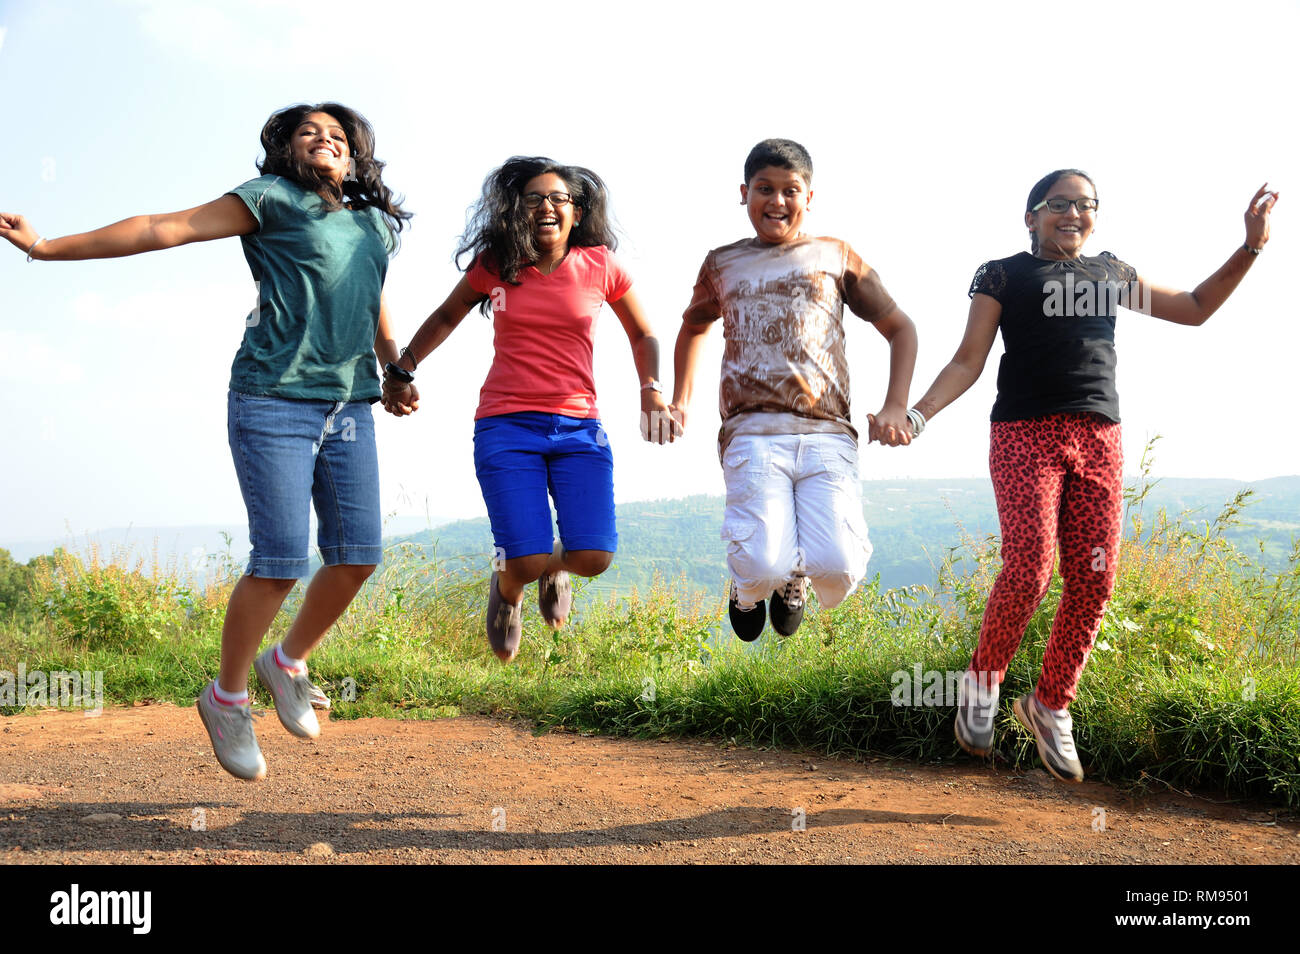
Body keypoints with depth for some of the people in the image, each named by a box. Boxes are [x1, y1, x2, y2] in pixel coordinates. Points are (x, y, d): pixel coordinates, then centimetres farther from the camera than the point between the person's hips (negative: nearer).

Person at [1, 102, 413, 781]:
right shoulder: (273, 199, 1)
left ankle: (288, 662, 25)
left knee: (357, 555, 0)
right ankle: (226, 697, 11)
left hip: (349, 408, 6)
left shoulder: (375, 223, 18)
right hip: (275, 400, -6)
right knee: (281, 559, -10)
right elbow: (166, 229, -2)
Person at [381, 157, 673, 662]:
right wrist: (402, 369, 13)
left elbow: (643, 336, 16)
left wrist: (652, 389, 0)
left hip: (579, 429, 1)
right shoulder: (494, 265, 3)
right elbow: (445, 317, 21)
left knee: (593, 557, -13)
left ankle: (552, 565, 27)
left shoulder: (600, 266, 3)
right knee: (525, 561, -14)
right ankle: (507, 587, 27)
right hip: (506, 426, -1)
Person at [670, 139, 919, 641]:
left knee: (837, 570, -19)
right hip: (752, 433, 0)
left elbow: (900, 328, 20)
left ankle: (795, 575, 19)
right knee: (763, 568, -21)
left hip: (827, 435, 0)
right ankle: (748, 583, 18)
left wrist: (896, 407, 6)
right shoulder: (721, 264, 19)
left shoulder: (835, 256, 16)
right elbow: (693, 327, 38)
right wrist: (681, 401, 26)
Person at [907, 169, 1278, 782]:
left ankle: (1050, 706, 14)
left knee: (1093, 580, -4)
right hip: (1025, 433, -4)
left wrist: (1251, 247, 18)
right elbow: (968, 360, 3)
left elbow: (1195, 308, 28)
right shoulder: (1003, 276, 9)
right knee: (1027, 573, -17)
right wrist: (918, 412, -13)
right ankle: (981, 685, 7)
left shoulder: (1111, 275, 21)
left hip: (1099, 438, 4)